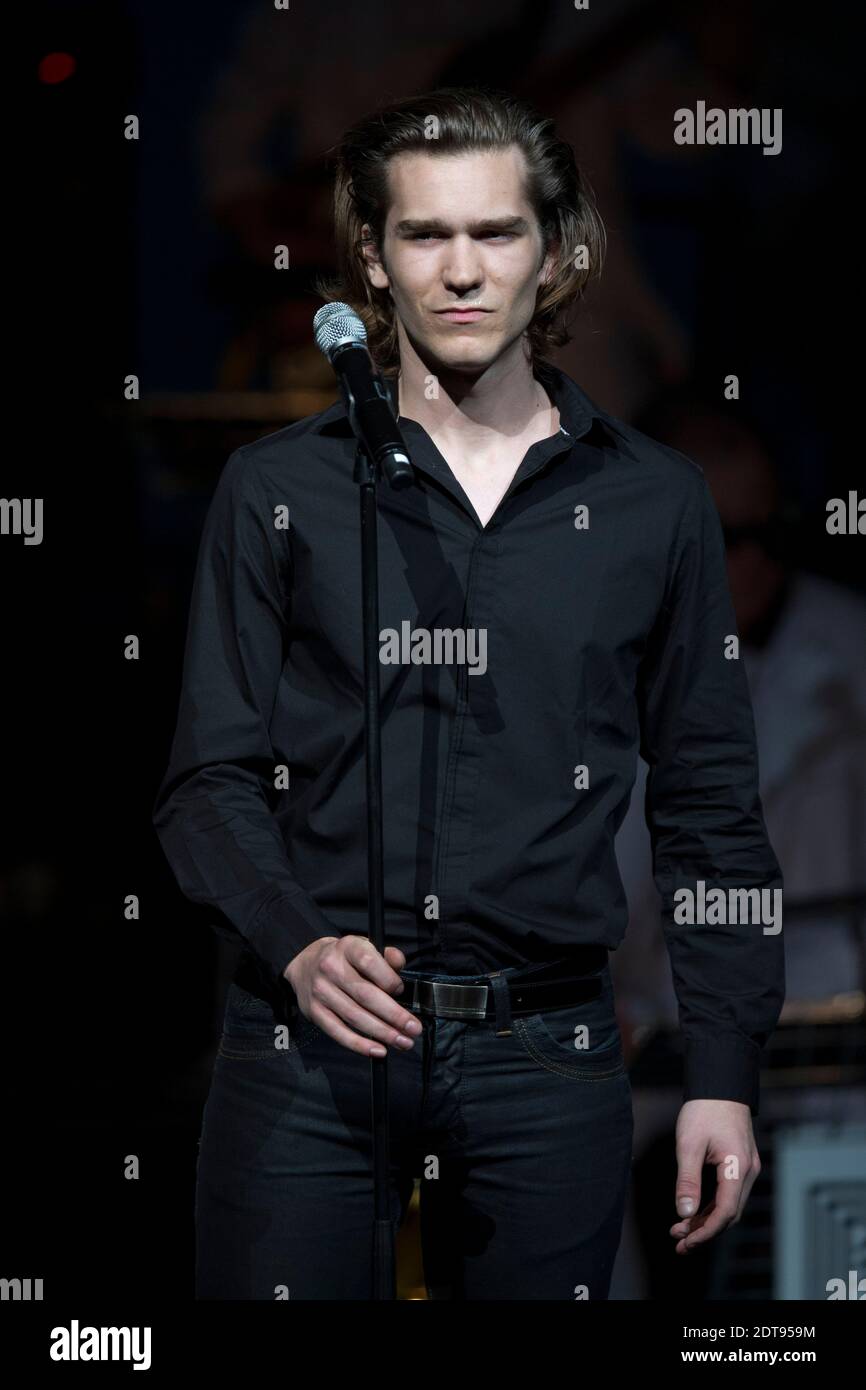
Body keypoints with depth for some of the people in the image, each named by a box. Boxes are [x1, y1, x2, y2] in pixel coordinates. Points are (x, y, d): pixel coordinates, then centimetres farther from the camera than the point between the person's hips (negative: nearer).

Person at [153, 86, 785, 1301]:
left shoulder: (655, 503, 9)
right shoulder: (278, 490, 7)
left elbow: (708, 808, 10)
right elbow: (211, 779, 4)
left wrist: (723, 1074, 4)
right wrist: (297, 945, -15)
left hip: (545, 1058, 1)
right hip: (304, 1047, -1)